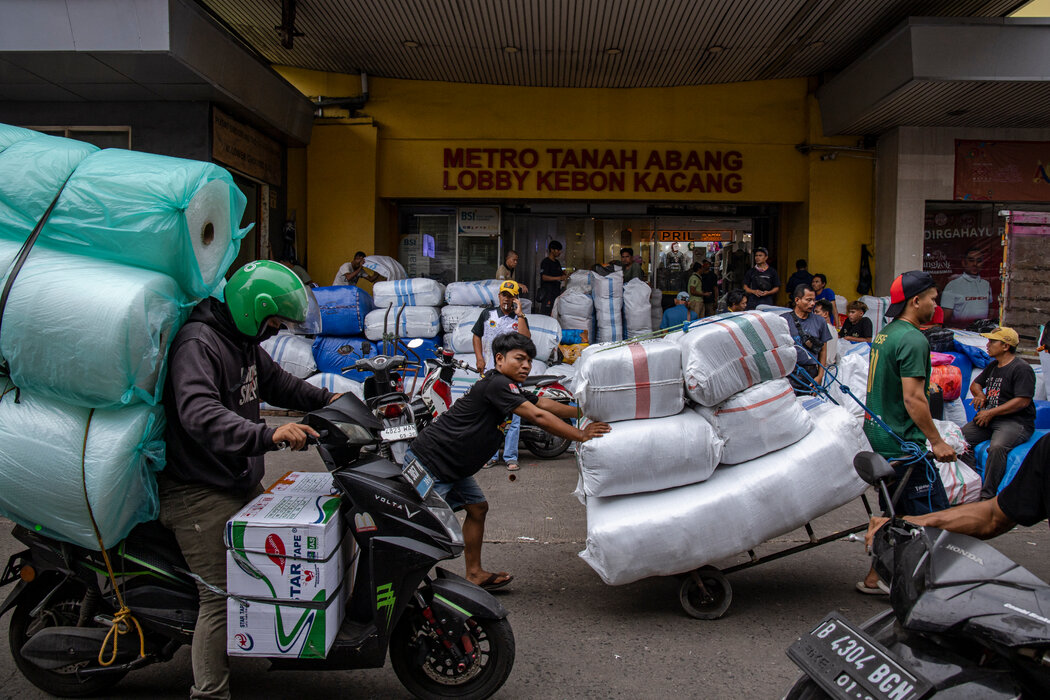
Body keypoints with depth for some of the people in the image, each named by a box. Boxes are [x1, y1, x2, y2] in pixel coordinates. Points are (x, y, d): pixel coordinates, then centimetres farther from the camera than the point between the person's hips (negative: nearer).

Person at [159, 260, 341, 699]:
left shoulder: (244, 341, 11)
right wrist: (269, 435, -47)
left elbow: (274, 381, 28)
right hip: (201, 494, -10)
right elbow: (200, 414, -36)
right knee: (222, 599, -7)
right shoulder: (198, 344, -21)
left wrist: (326, 399, 21)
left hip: (243, 483, 10)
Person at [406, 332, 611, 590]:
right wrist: (581, 435, -20)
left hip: (452, 467, 11)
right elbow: (537, 416, -24)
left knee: (477, 508, 13)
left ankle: (474, 574, 21)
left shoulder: (509, 387, 11)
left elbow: (543, 403, 20)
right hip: (428, 461, -11)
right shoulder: (497, 384, -21)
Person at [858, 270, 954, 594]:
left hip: (879, 433, 10)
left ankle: (877, 578, 21)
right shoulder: (913, 340, -17)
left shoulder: (885, 333, 13)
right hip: (903, 442, -10)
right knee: (934, 513, -2)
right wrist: (937, 441, -17)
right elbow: (913, 399, -22)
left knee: (899, 512, 17)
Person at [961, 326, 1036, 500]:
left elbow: (1022, 401, -17)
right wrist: (980, 395, 9)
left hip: (1015, 422, -8)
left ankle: (987, 495, -33)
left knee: (997, 447, -37)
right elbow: (975, 384, 34)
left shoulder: (1021, 369, -8)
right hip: (989, 418, 9)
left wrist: (991, 413, -16)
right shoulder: (993, 366, 19)